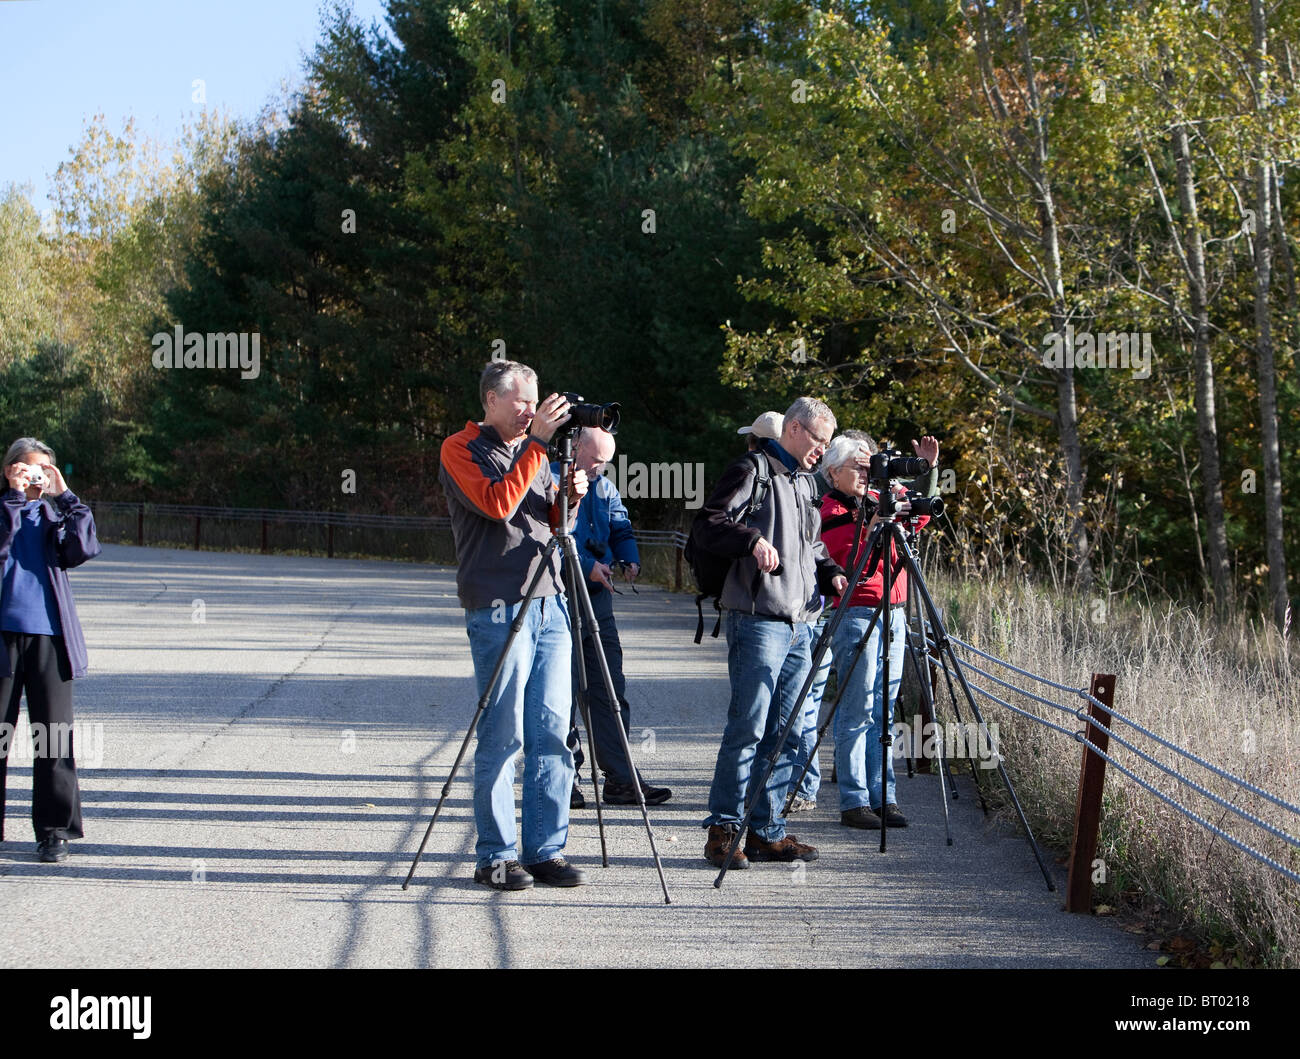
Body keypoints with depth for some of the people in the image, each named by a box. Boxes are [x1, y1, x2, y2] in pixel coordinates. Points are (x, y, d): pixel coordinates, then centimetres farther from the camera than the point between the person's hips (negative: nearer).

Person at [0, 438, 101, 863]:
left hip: (49, 636, 1)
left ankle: (54, 831, 7)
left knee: (54, 735, 1)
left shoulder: (55, 513, 13)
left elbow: (83, 548, -5)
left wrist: (65, 495, -2)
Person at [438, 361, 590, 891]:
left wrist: (571, 497, 0)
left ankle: (546, 851, 8)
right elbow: (497, 504, -18)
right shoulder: (461, 450, -2)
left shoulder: (530, 451, 18)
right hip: (498, 607, -7)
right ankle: (495, 856, 2)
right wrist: (537, 444, -19)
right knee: (502, 737, -5)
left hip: (549, 603, 7)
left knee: (552, 733, 3)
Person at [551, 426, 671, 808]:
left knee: (609, 688, 4)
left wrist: (630, 560, -6)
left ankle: (620, 778, 5)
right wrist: (587, 565, -24)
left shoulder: (605, 487, 17)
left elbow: (621, 530, 15)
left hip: (598, 596, 7)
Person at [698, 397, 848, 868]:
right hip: (757, 622, -8)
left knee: (785, 733, 7)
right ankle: (722, 830, -5)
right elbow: (711, 526, -9)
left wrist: (829, 572, 13)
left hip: (800, 625, 8)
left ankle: (767, 831, 11)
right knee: (747, 728, -10)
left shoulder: (806, 482, 22)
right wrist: (753, 539, -24)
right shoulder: (752, 471, -4)